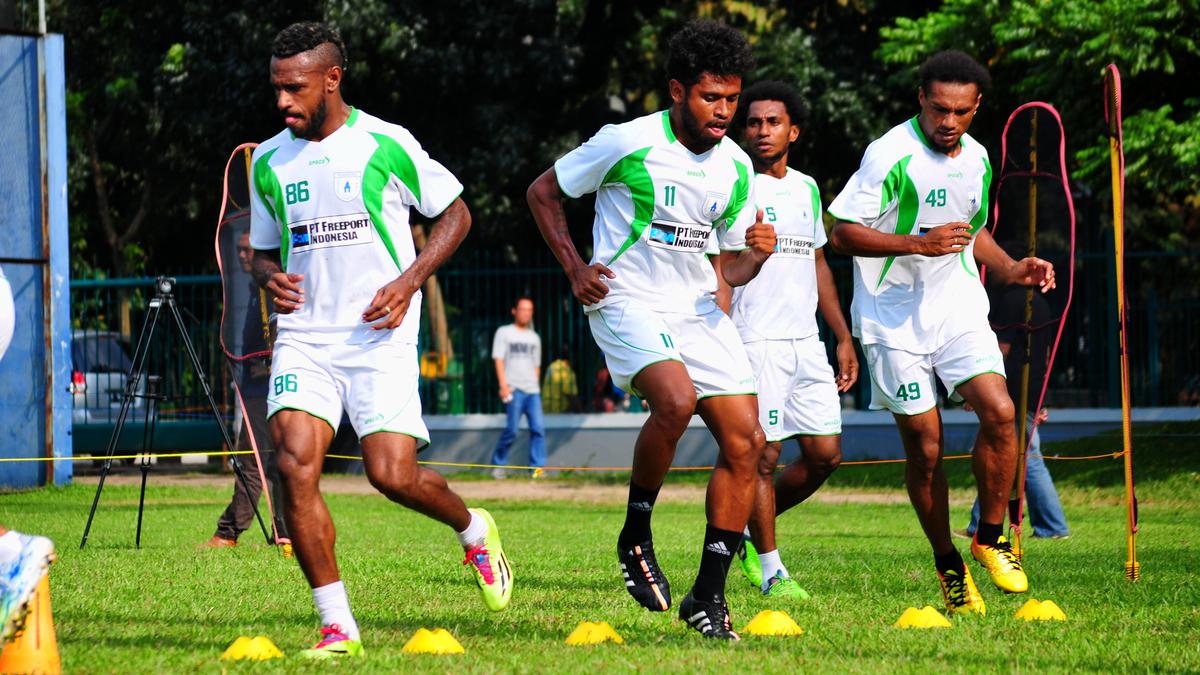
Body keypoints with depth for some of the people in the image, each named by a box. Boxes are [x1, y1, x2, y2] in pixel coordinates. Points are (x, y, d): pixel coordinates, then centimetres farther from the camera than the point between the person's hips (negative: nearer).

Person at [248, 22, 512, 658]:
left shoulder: (384, 145, -4)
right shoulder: (269, 162, 9)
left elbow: (454, 212, 5)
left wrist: (409, 281, -9)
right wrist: (271, 277, -2)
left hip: (379, 337, -3)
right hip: (304, 337, 4)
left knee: (392, 475, -12)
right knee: (295, 463, -17)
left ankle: (473, 529, 24)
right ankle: (337, 625, -10)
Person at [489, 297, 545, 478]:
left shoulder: (534, 337, 21)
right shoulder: (504, 332, 6)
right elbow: (498, 359, -3)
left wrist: (535, 387, 15)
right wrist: (503, 385, -14)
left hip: (532, 391, 5)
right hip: (513, 389, -5)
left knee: (538, 428, -9)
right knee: (511, 429, -11)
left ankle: (537, 468, -8)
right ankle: (498, 465, 3)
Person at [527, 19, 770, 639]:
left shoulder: (735, 167, 6)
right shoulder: (625, 144, -10)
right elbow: (543, 192, 3)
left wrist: (757, 254, -7)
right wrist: (575, 268, -7)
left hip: (697, 309, 6)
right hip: (627, 302, -6)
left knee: (745, 441, -6)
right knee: (676, 399, -33)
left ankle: (708, 595, 4)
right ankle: (636, 536, -10)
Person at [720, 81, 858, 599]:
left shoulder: (806, 188, 16)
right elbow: (720, 270, -10)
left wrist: (844, 337, 20)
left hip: (806, 341, 7)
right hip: (756, 341, -7)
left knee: (825, 455, 4)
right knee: (764, 456, -5)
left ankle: (750, 527, 23)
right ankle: (770, 571, 5)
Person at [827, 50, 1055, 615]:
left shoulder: (976, 158, 8)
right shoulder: (891, 155, -13)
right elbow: (842, 233, -14)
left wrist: (1010, 269, 10)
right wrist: (918, 243, -22)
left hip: (959, 308, 5)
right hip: (895, 318, -5)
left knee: (999, 412, -16)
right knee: (924, 449, -3)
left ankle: (990, 537, 2)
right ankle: (948, 564, 15)